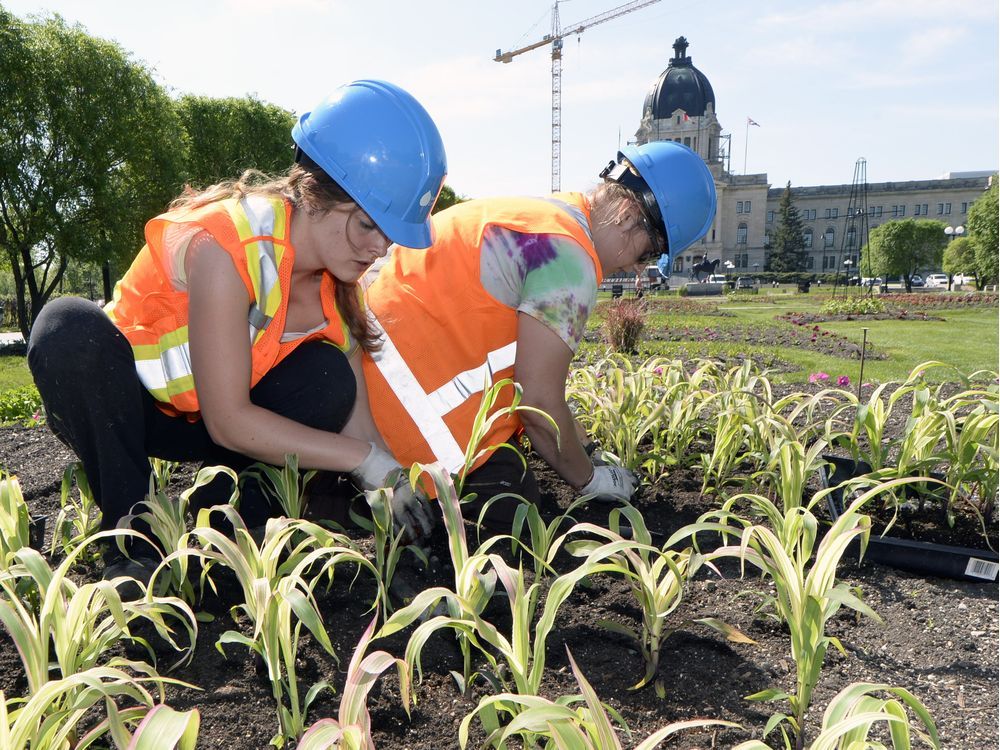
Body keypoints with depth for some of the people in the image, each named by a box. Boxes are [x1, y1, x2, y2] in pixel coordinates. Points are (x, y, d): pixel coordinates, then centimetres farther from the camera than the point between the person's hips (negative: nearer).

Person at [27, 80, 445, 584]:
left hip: (202, 427, 4)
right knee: (69, 328, -35)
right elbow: (227, 421, -32)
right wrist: (367, 460, -30)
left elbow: (354, 417, -12)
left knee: (328, 377, -24)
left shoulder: (336, 280, -11)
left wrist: (396, 488, -26)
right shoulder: (224, 245, -31)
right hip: (119, 407, -3)